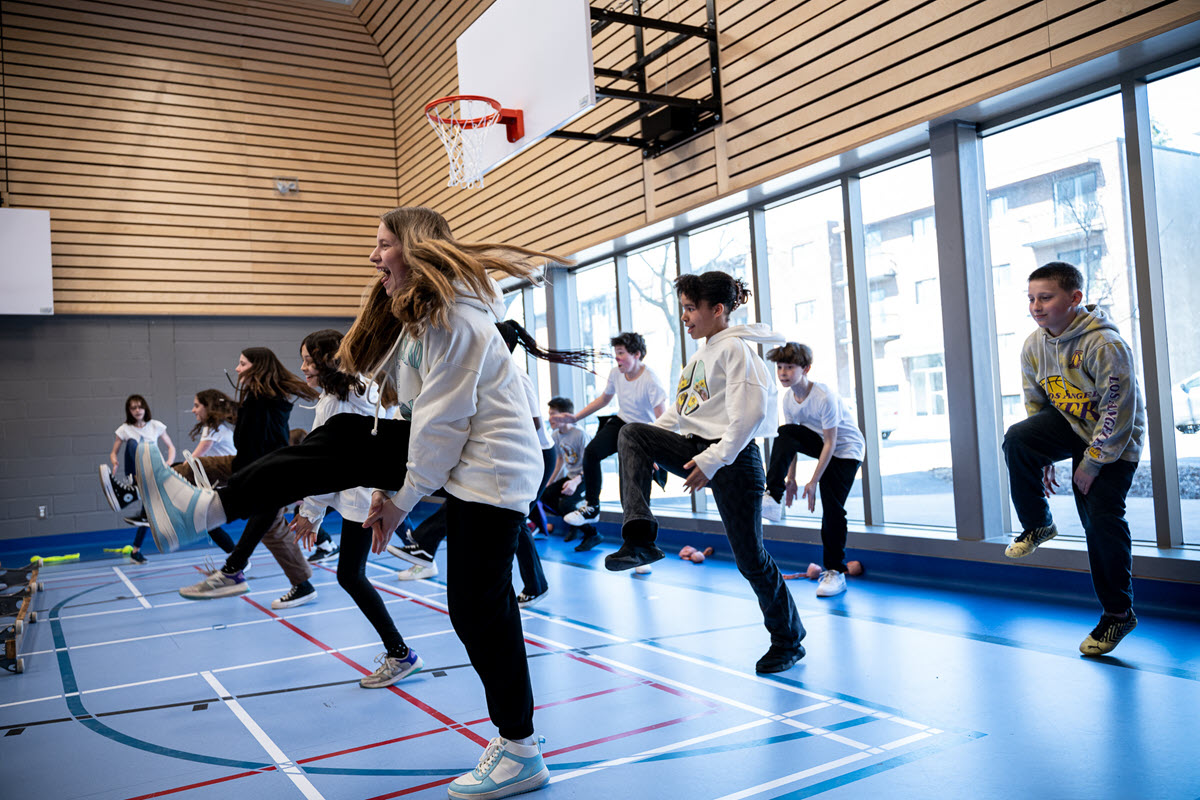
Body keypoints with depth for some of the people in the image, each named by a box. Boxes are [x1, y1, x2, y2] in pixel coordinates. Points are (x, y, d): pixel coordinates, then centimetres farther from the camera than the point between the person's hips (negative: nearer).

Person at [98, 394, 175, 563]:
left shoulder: (155, 426, 3)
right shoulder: (125, 429, 1)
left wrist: (169, 463, -10)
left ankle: (136, 550, 6)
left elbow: (171, 447, 8)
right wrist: (115, 463, -18)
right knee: (132, 442, -30)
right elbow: (114, 453, 5)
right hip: (134, 471, -1)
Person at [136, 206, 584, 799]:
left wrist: (404, 497, -11)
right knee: (341, 441, 0)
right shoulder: (414, 312, 15)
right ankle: (204, 509, -1)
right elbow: (422, 412, 15)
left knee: (476, 605, -6)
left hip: (489, 467, -10)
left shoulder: (455, 320, -19)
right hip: (448, 453, 10)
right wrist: (389, 481, 10)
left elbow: (443, 420, -20)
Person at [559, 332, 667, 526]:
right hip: (620, 422, 5)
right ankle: (591, 507, -4)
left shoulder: (651, 381, -23)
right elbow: (603, 399, 16)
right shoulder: (616, 373, -4)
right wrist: (576, 417, 13)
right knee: (591, 452, -18)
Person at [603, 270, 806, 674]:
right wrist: (650, 440, 15)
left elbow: (750, 412, -22)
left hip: (733, 460, -8)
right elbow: (683, 408, 22)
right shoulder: (703, 352, 14)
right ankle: (640, 539, -15)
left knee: (749, 557, -1)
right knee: (632, 433, -8)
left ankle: (788, 640, 21)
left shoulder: (736, 348, -13)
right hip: (697, 449, 8)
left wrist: (713, 460, -24)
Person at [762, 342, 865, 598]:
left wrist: (813, 482, -23)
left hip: (846, 450, -6)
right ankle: (773, 499, -22)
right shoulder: (789, 399, -8)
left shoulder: (824, 397, -29)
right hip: (820, 442, 6)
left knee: (832, 506, -13)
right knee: (785, 433, -22)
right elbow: (791, 442, 0)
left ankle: (835, 572, 0)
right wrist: (790, 477, -3)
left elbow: (830, 443, -26)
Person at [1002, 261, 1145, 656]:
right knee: (1017, 439, -25)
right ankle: (1037, 526, -3)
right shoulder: (1034, 346, -7)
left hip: (1115, 440, -5)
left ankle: (1118, 613, 13)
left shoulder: (1106, 345, -26)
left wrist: (1091, 463, -18)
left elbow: (1119, 413, -23)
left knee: (1102, 520, -7)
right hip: (1068, 422, 5)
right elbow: (1035, 400, 6)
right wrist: (1044, 458, 7)